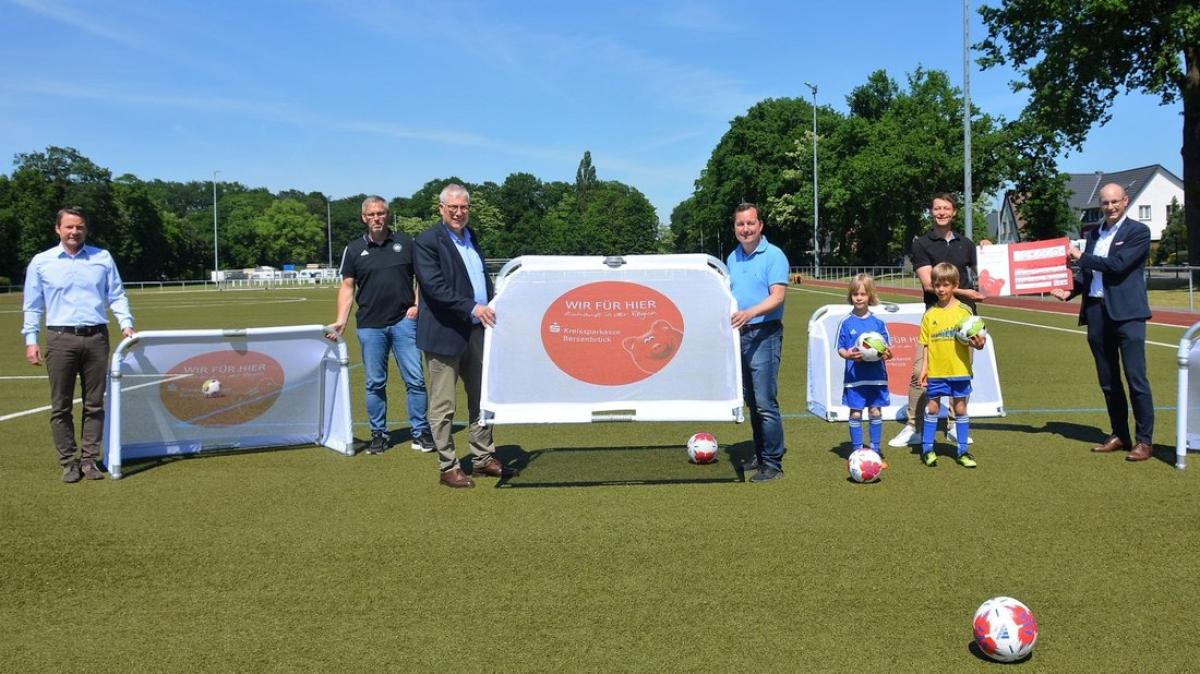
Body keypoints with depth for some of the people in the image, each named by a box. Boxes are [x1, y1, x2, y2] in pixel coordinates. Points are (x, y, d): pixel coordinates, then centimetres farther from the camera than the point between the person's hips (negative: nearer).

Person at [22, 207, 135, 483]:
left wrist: (126, 323, -2)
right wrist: (31, 340, 1)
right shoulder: (41, 262, 6)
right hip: (60, 339, -1)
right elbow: (33, 305, 9)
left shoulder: (102, 258, 9)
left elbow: (117, 296, 13)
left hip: (96, 338, 1)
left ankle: (90, 459, 13)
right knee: (61, 406, 2)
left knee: (94, 404, 4)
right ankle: (68, 462, 11)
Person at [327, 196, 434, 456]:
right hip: (369, 325, 1)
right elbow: (347, 286, 5)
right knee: (375, 383, 7)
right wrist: (341, 320, -5)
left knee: (415, 378, -3)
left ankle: (420, 432, 8)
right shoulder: (354, 249, 7)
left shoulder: (406, 243, 5)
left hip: (404, 321, -1)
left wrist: (418, 305, -4)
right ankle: (378, 434, 18)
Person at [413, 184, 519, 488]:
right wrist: (472, 308, -24)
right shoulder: (427, 241, -10)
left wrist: (490, 310, 5)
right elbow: (434, 286, -19)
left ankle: (483, 458, 26)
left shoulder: (471, 237, 15)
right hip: (445, 334, -8)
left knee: (481, 398, 15)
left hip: (477, 331, 8)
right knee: (443, 406, 2)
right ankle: (448, 467, 12)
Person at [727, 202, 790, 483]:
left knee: (765, 403, -9)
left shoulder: (774, 256, -7)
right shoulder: (732, 258, 14)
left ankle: (773, 463, -1)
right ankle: (761, 455, 23)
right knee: (751, 401, 12)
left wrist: (749, 313, -30)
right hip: (739, 334, 7)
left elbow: (777, 296, -17)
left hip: (764, 335, -7)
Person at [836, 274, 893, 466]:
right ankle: (857, 451, 14)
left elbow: (887, 347, 7)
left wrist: (886, 353, -15)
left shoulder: (878, 322, 3)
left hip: (876, 376, 1)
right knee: (855, 413, 4)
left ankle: (876, 451, 17)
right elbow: (840, 348, 0)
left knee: (876, 412, 6)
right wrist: (849, 354, -21)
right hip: (854, 376, -1)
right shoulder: (846, 322, -1)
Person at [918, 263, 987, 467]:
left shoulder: (964, 311, -1)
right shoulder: (930, 315, 3)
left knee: (960, 408, 8)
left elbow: (970, 340, 2)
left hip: (959, 370, -1)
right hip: (935, 371, 1)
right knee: (932, 408, 7)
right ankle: (927, 449, 17)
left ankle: (963, 451, 17)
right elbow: (926, 345, 5)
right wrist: (924, 368, 0)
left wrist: (978, 343, -19)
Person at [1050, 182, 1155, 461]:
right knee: (1108, 381, 11)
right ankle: (1119, 435, 20)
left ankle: (1144, 441, 0)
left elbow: (1118, 265, -15)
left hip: (1126, 312, -6)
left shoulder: (1138, 232, -2)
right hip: (1096, 311, 6)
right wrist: (1070, 290, 2)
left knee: (1136, 378, -7)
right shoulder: (1094, 233, 17)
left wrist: (1081, 257, -7)